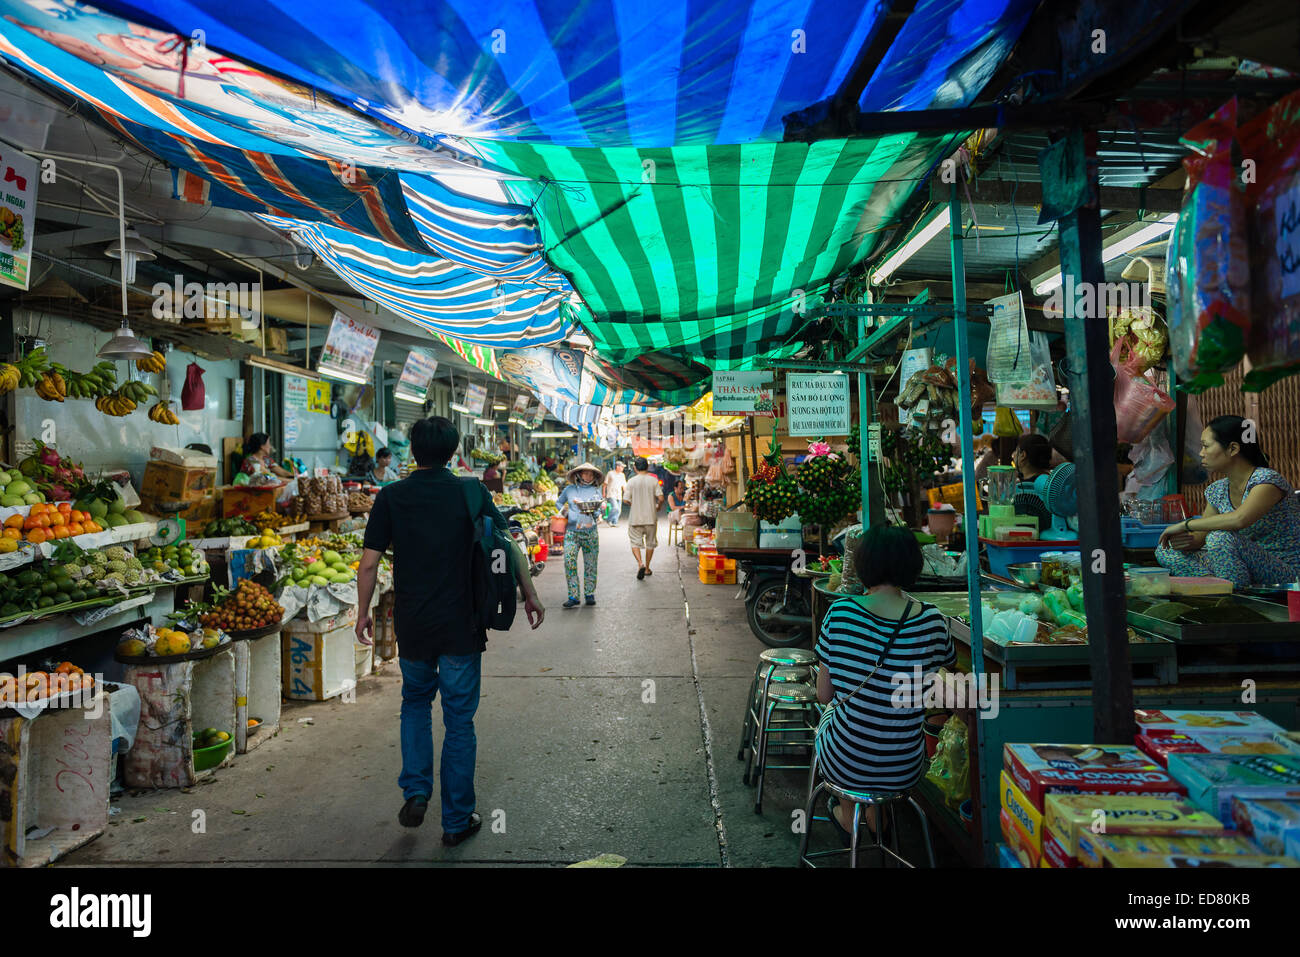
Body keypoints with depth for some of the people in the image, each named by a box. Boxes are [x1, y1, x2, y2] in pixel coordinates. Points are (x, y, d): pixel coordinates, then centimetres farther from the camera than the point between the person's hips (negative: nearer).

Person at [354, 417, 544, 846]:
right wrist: (530, 595, 3)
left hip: (411, 626, 1)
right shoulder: (471, 492, -6)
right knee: (459, 721, 9)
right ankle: (457, 820, 19)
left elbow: (369, 563, -4)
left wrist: (363, 612, 9)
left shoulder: (391, 497, -4)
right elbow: (509, 545, -6)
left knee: (415, 702, 26)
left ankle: (416, 792, 16)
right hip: (461, 626, -1)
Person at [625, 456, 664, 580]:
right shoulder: (653, 480, -4)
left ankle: (640, 564, -17)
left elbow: (626, 499, -6)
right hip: (651, 517, 1)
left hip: (635, 518, -1)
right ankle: (647, 568, 22)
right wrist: (658, 506, 11)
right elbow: (661, 498, -10)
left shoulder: (632, 481, -4)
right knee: (650, 543, 15)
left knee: (635, 543, 6)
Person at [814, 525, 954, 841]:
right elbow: (950, 661, 9)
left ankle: (848, 816, 46)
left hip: (844, 767, -1)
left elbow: (824, 695, -7)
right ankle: (876, 815, 47)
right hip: (905, 773, 2)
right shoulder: (931, 620, -14)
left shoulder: (839, 612, -17)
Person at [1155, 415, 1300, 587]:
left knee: (1221, 537, -34)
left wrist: (1185, 525, -25)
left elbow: (1239, 519, -36)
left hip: (1286, 572, -7)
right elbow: (1202, 536, 9)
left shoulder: (1268, 480, -16)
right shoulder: (1217, 491, 7)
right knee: (1164, 551, -5)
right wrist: (1187, 541, -16)